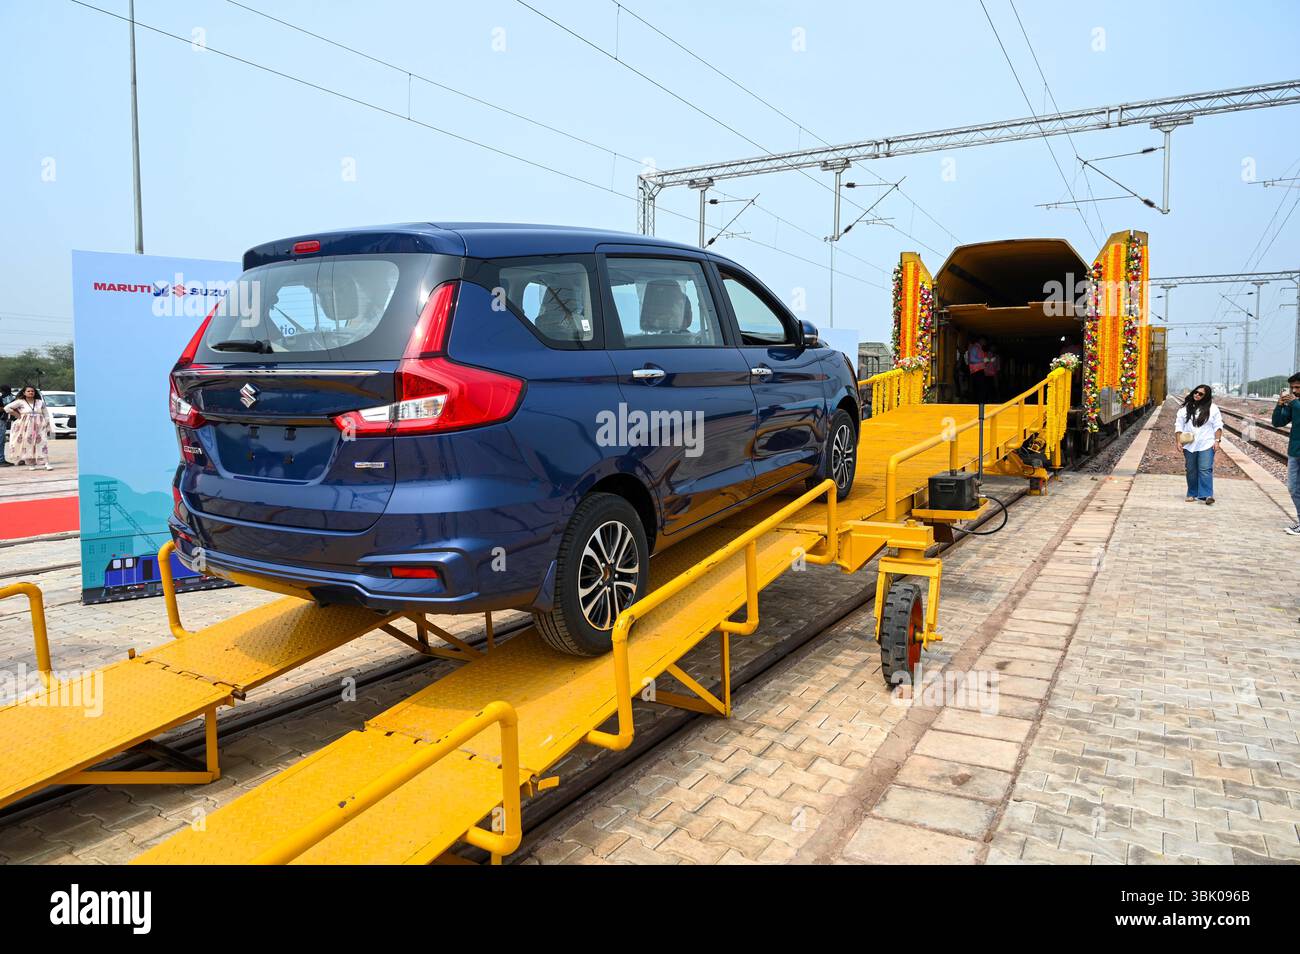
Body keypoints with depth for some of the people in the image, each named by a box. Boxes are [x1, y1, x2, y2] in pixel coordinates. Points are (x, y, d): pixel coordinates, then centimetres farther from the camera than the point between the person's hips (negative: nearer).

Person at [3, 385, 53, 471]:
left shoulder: (40, 402, 9)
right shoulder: (20, 402, 2)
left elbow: (46, 415, 10)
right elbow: (7, 408, -1)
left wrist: (48, 427, 3)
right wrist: (18, 415, -3)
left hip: (39, 427, 0)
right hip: (26, 427, 0)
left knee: (42, 444, -11)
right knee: (29, 444, 0)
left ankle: (47, 464, -18)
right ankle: (33, 463, 9)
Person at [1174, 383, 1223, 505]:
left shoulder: (1212, 408, 5)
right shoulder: (1185, 408, 8)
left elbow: (1218, 426, 4)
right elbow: (1179, 425, 8)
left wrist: (1217, 440, -4)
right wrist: (1179, 441, -1)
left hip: (1206, 445, -2)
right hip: (1189, 445, 2)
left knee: (1205, 470, -11)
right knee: (1191, 471, 7)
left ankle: (1207, 495, -14)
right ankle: (1192, 494, 15)